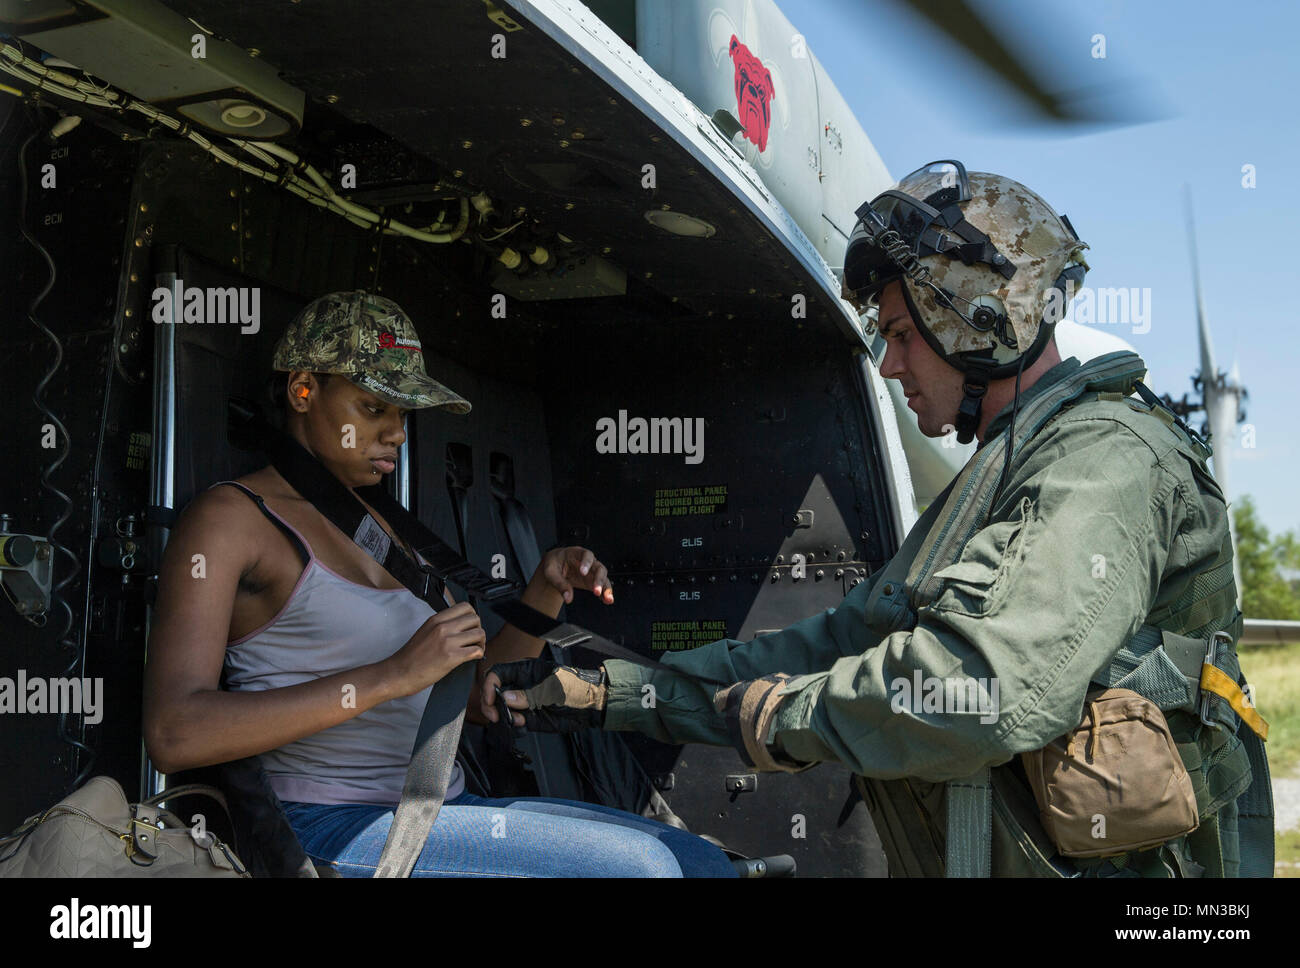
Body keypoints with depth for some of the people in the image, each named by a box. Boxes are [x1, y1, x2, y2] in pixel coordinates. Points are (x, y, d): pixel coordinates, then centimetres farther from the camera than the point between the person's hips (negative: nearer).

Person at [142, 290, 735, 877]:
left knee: (705, 862, -4)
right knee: (639, 864, -22)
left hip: (444, 809, 8)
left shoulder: (388, 531, 19)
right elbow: (173, 735, -19)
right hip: (328, 829, -8)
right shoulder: (229, 517, -5)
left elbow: (474, 696, 20)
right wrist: (395, 674, -23)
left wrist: (547, 588, 2)